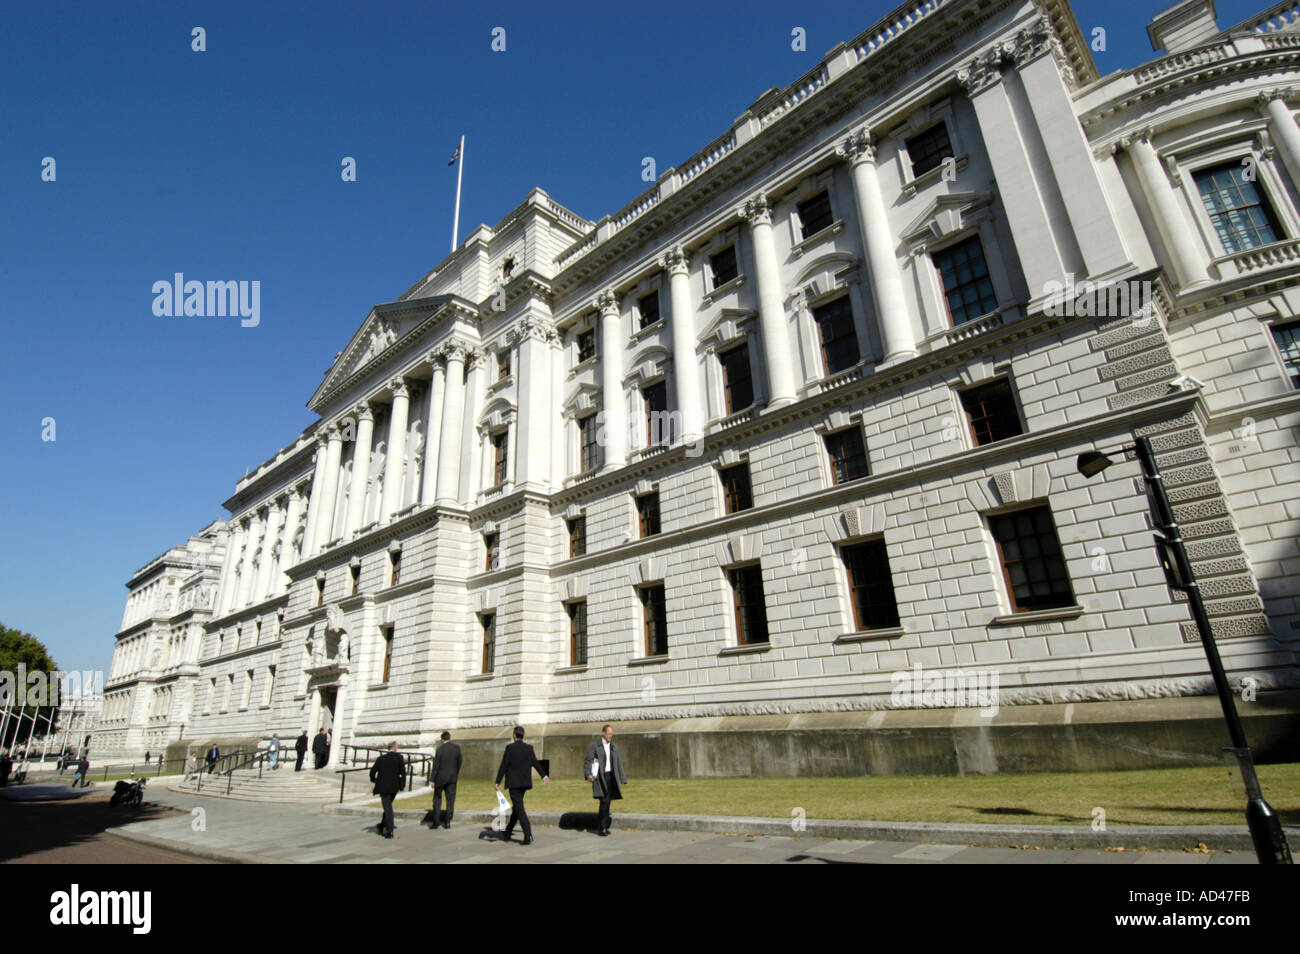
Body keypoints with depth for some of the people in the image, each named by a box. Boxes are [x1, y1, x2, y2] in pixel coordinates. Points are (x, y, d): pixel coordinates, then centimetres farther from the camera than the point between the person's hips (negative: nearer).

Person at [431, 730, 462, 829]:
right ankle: (447, 822, 5)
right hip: (452, 778, 2)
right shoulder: (457, 748, -2)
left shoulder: (440, 749, -10)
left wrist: (433, 780, -4)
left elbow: (436, 765, -10)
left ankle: (435, 822, 11)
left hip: (440, 778, -2)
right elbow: (459, 762, 4)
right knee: (450, 800, 7)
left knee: (437, 799, 12)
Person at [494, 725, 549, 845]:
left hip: (513, 783, -5)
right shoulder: (529, 748, 3)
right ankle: (507, 833, 31)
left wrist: (498, 782, -4)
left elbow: (503, 766, -10)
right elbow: (535, 763, 10)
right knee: (516, 808, 19)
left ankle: (528, 835, -16)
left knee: (519, 809, -6)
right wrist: (544, 776, 22)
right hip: (525, 782, 5)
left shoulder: (509, 748, -10)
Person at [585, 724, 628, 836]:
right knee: (604, 801, -12)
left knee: (607, 801, 3)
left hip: (611, 777, 4)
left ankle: (604, 827, 14)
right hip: (600, 777, -4)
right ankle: (603, 827, -2)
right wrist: (588, 775, -19)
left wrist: (622, 779, 11)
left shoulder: (614, 747, 14)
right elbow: (588, 761, -4)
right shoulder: (594, 745, 0)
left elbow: (619, 764, 16)